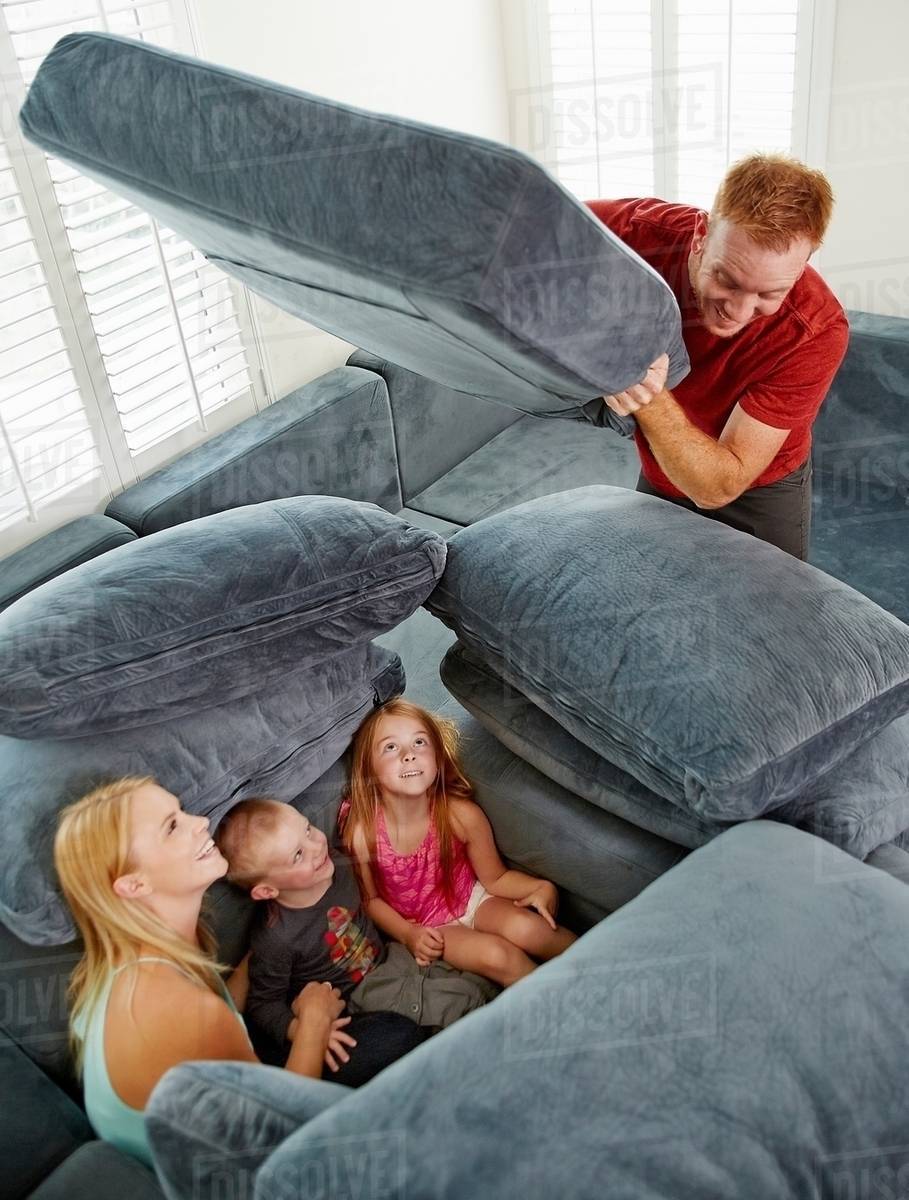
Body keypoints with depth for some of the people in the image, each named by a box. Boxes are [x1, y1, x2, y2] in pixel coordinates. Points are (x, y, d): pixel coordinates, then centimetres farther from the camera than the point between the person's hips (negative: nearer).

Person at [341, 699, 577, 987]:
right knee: (496, 955, -25)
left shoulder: (462, 815, -23)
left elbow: (494, 878, -6)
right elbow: (371, 898, -5)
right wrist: (408, 935, -17)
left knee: (526, 929, -27)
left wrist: (540, 887, -23)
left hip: (472, 899, 1)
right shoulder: (362, 833, -25)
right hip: (425, 928, -1)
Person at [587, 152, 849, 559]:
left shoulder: (816, 331, -33)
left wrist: (651, 401, -48)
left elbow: (717, 488, -32)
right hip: (657, 480, 3)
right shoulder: (640, 232, -28)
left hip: (760, 494, -2)